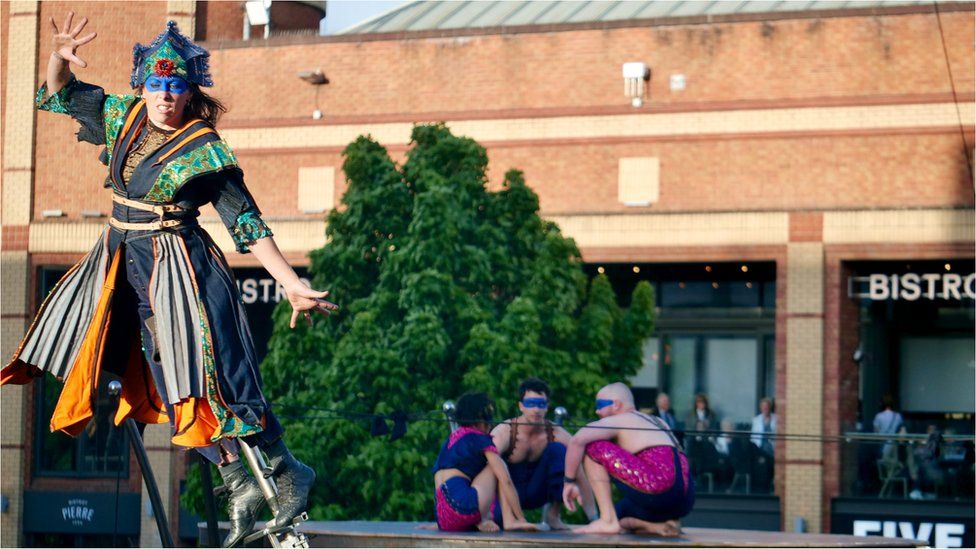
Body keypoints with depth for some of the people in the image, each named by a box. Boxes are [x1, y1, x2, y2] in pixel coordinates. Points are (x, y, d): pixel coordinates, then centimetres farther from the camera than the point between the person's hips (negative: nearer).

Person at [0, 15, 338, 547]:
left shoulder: (204, 150, -12)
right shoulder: (122, 117, 4)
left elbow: (246, 223, -11)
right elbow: (59, 95, 16)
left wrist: (291, 283, -16)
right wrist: (59, 58, -7)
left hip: (180, 266, -6)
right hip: (125, 262, 6)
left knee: (210, 371, -12)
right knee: (167, 378, 4)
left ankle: (286, 470, -1)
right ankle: (239, 483, 9)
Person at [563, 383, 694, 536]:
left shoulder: (619, 420, 6)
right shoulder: (658, 422, 31)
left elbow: (577, 440, -9)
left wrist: (570, 481, 2)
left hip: (659, 490, -9)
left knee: (593, 447, 0)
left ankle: (608, 521, -7)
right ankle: (659, 525, 4)